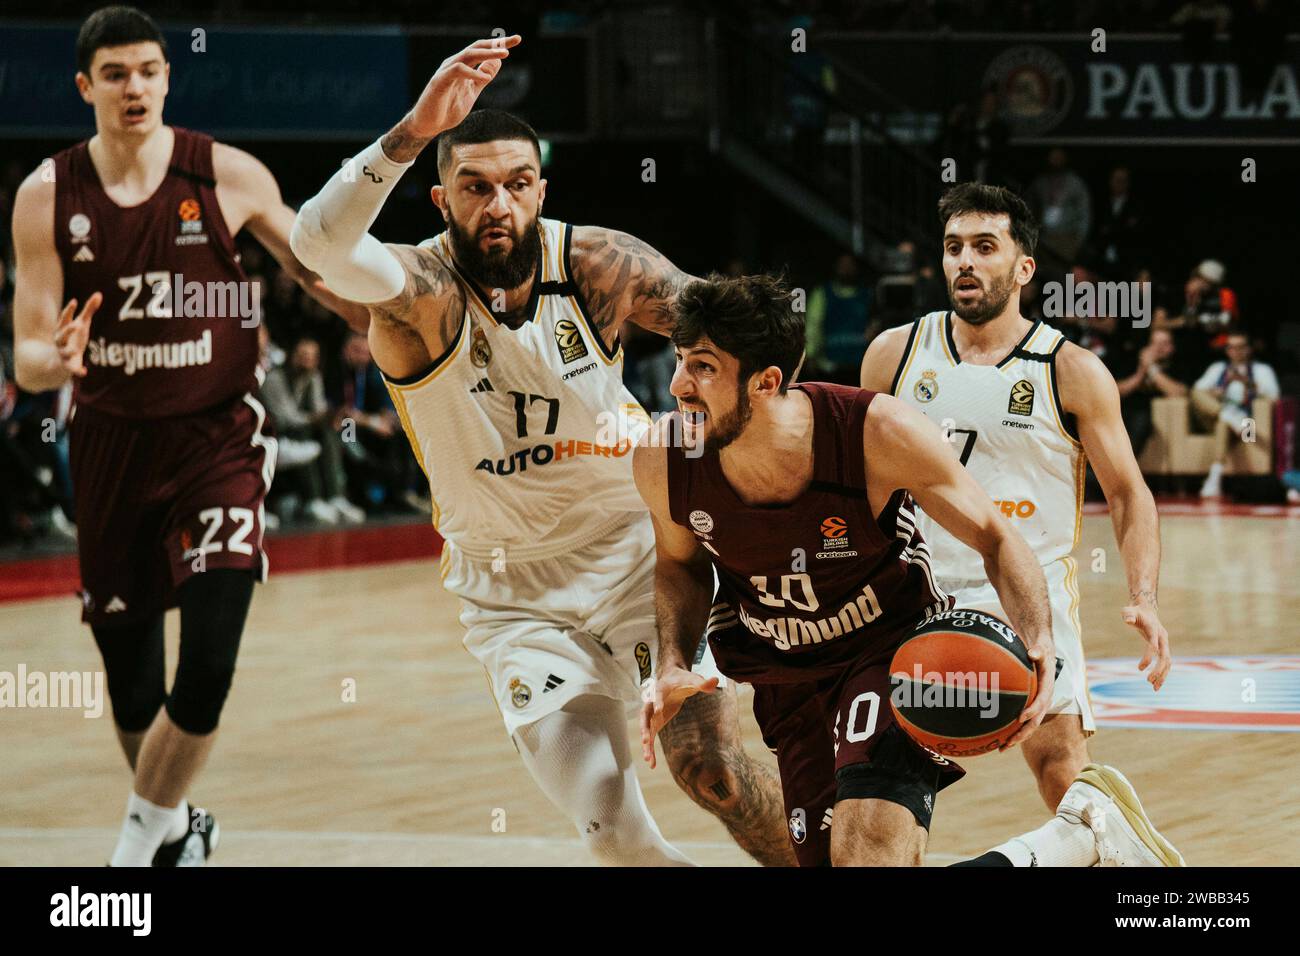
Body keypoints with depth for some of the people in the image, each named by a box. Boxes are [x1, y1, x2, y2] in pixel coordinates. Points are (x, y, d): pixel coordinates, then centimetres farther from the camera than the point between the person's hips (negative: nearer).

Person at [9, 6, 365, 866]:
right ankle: (173, 829, 36)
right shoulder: (48, 197, -4)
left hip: (218, 438, -2)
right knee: (131, 682, 10)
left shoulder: (227, 176, -8)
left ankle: (141, 839, 4)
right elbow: (29, 358, -5)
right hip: (114, 444, 2)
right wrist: (56, 361, -28)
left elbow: (317, 269, 7)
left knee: (208, 669, -17)